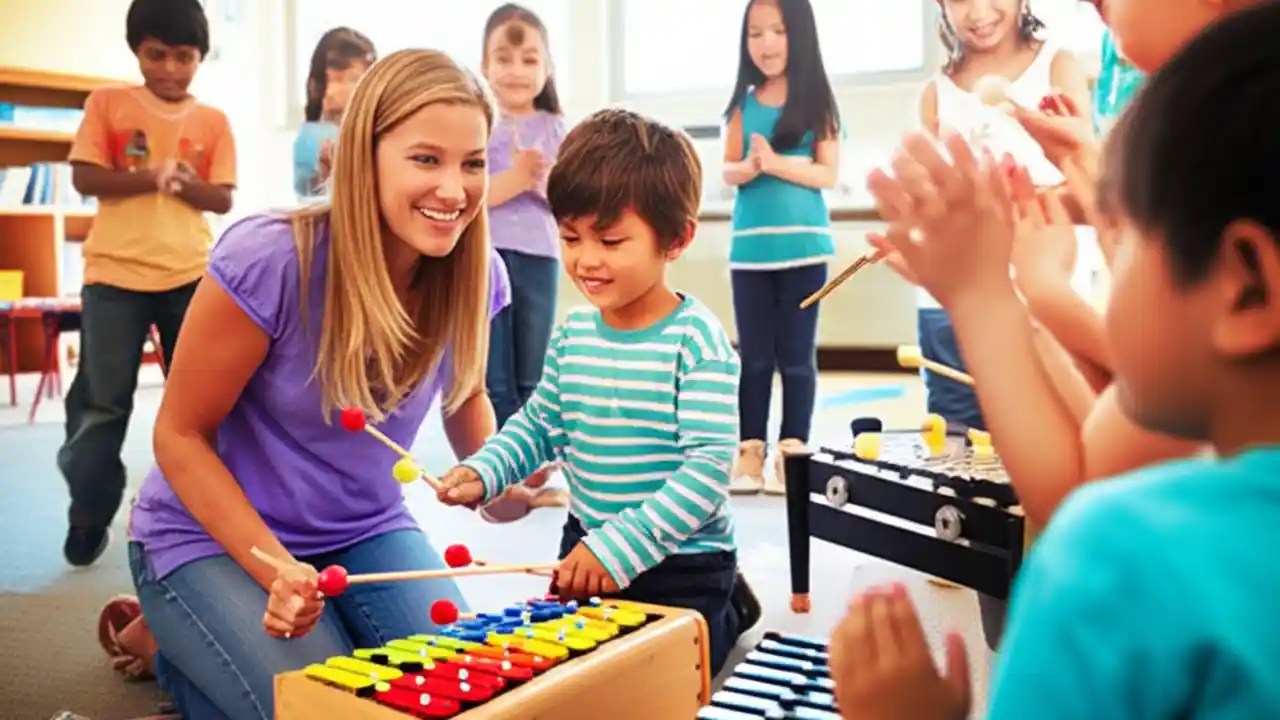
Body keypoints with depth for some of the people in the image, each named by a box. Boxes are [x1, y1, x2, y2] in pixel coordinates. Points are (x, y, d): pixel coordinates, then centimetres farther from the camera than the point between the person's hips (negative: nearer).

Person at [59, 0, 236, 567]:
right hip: (114, 273, -1)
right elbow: (84, 178, -5)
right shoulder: (107, 103, 2)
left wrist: (186, 183, -18)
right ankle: (90, 515, 18)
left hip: (190, 275, 2)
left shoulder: (213, 122, 5)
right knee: (100, 400, 4)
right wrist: (149, 178, -19)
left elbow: (224, 199, 2)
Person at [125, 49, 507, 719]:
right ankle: (183, 662, 10)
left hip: (365, 535, 5)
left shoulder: (471, 271, -11)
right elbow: (180, 436, -16)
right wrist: (278, 573, -26)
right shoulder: (269, 260, -27)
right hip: (209, 539, -5)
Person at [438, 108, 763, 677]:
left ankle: (727, 613, 32)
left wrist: (619, 548, -31)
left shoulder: (697, 341, -22)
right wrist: (482, 473, -8)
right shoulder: (572, 333, -2)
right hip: (585, 550, 6)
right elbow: (540, 423, 11)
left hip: (681, 569, -6)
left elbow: (708, 468, -25)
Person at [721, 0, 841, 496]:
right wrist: (750, 167, -15)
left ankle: (793, 451, 11)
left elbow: (827, 174, -5)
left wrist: (775, 162, -16)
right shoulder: (744, 104, 7)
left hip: (802, 244, -3)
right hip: (750, 246, 3)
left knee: (797, 353, 3)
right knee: (753, 354, 8)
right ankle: (750, 450, 14)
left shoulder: (816, 101, 0)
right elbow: (728, 171, 6)